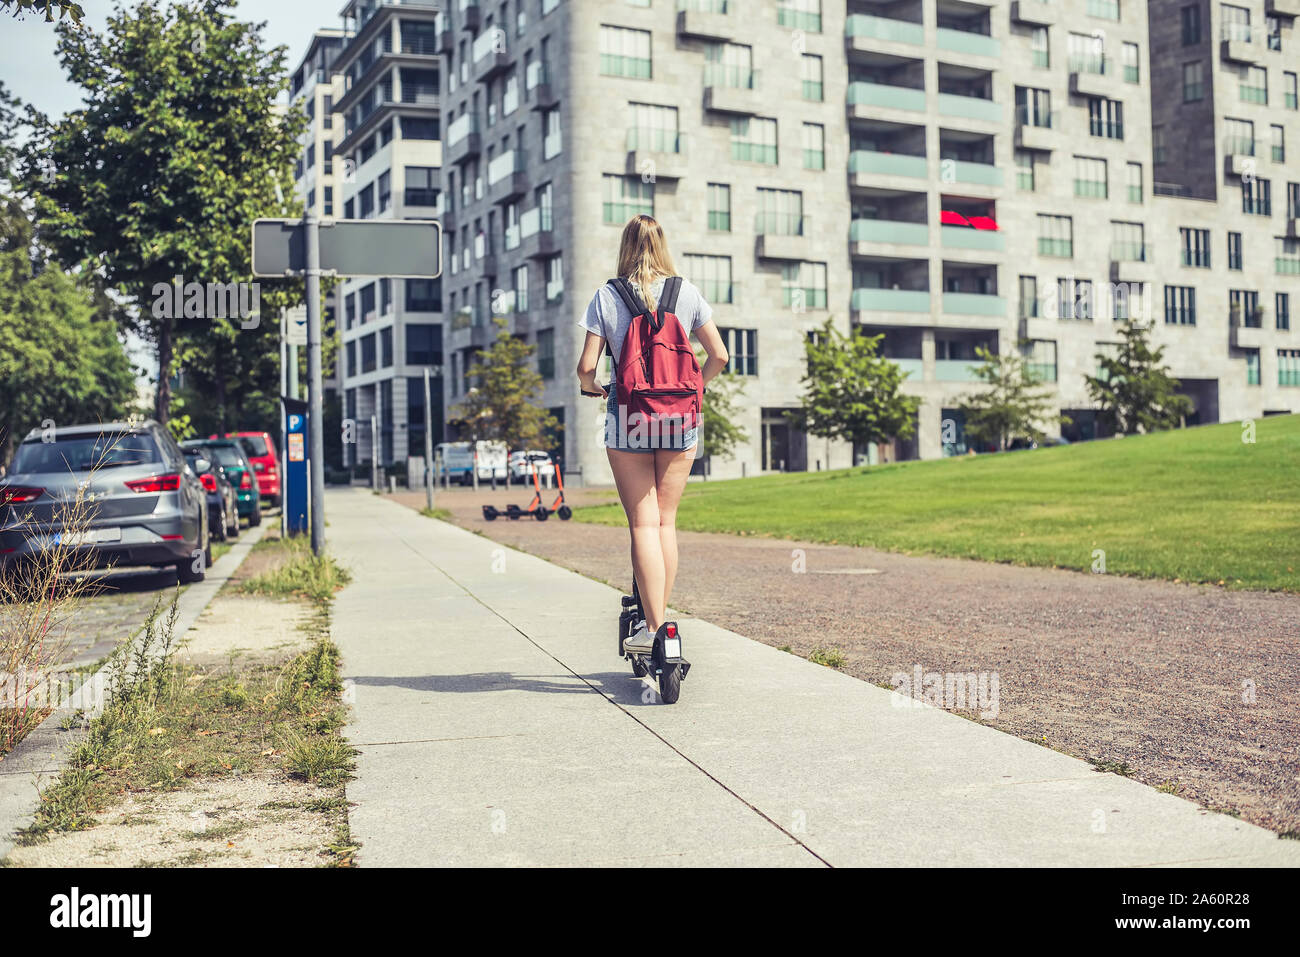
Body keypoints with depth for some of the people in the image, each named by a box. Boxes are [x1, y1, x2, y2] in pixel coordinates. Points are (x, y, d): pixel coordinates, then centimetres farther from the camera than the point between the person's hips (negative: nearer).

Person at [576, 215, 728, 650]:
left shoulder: (606, 297, -3)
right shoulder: (686, 292, 2)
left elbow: (586, 368, -7)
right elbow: (719, 356, 1)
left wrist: (593, 387, 15)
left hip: (628, 416, -2)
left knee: (643, 524, 0)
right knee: (666, 521, 12)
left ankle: (653, 626, -4)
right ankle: (660, 614, 18)